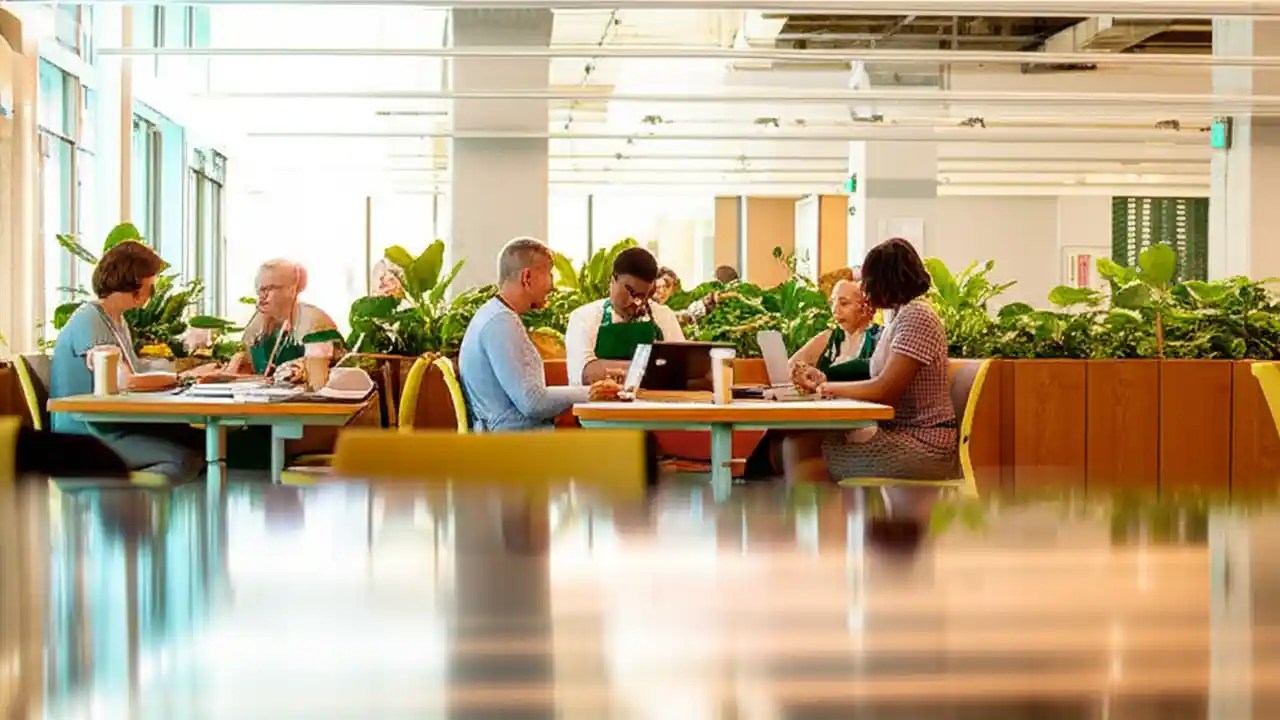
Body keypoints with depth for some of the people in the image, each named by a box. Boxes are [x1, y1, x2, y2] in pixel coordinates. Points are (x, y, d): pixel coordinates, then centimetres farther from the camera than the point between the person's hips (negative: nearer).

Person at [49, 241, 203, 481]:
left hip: (118, 426, 10)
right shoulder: (89, 321, -15)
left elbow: (134, 378, 9)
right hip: (86, 436, -10)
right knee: (186, 459, -22)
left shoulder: (118, 321, 17)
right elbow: (124, 381, -26)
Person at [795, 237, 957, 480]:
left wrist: (830, 387, -7)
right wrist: (824, 382, 5)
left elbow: (884, 390, -19)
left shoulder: (916, 317, -13)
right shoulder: (900, 316, 18)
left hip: (921, 445, -9)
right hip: (900, 434, 9)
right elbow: (879, 387, 11)